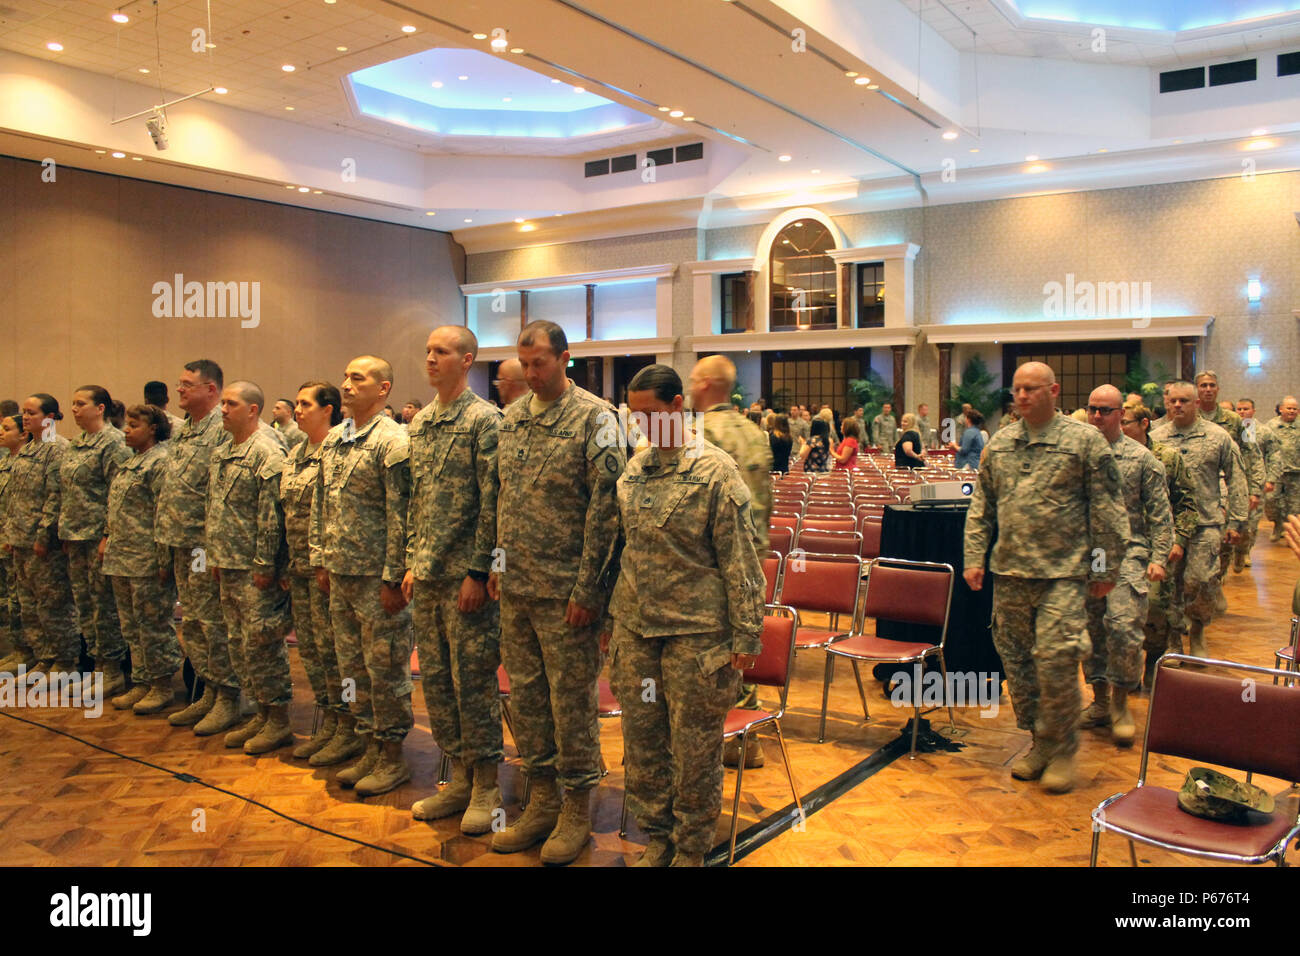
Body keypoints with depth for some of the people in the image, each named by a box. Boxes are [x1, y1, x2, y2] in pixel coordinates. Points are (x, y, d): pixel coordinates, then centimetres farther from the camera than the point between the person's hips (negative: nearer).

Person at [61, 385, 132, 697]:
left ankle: (114, 671, 7)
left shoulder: (113, 443, -11)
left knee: (104, 604, -2)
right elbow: (66, 492, 20)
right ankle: (98, 664, 22)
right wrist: (65, 534, 14)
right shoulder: (76, 444, 15)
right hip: (75, 536, 9)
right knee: (84, 603, 12)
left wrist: (108, 536, -19)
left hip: (98, 536, -9)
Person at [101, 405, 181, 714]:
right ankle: (142, 683, 24)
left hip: (146, 561, -10)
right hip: (121, 559, 10)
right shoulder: (131, 461, 17)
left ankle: (162, 686, 10)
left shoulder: (161, 462, -13)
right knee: (131, 625, 14)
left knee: (153, 625, -1)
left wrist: (163, 560, -20)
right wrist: (107, 537, 15)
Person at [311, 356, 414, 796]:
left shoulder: (393, 441, -12)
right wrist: (320, 560, 13)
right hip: (340, 573, 8)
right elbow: (320, 505, 18)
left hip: (377, 577, -8)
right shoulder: (332, 440, 12)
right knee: (353, 667, 15)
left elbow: (401, 515, -16)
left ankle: (393, 757, 15)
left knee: (385, 668, 2)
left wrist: (393, 577, -17)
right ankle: (371, 749, 28)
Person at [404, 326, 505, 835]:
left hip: (466, 575, -8)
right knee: (435, 677, 12)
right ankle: (459, 777, 26)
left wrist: (477, 572, -16)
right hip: (427, 575, 8)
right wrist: (412, 562, 12)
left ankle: (486, 785, 14)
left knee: (474, 679, 0)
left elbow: (492, 502, -13)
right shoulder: (419, 423, 13)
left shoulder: (484, 420, -9)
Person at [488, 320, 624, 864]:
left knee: (571, 699, 4)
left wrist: (586, 589, -15)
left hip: (563, 591, -6)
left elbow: (605, 507, -13)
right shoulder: (512, 417, 11)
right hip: (515, 589, 7)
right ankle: (543, 801, 29)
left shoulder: (595, 418, -10)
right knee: (525, 696, 14)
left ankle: (577, 809, 19)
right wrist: (497, 564, 13)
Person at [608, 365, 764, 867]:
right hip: (635, 625, 5)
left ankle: (691, 847, 24)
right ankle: (657, 836, 30)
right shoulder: (634, 468, 8)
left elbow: (739, 558, -8)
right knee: (640, 737, 12)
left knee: (694, 745, 6)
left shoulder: (715, 471, -9)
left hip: (695, 630, -5)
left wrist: (746, 634, -9)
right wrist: (612, 614, 16)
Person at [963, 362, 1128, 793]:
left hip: (1064, 573, -5)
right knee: (1016, 660, 9)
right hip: (1009, 572, 5)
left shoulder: (1085, 441, -1)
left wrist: (1106, 567, -2)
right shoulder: (999, 443, 10)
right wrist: (975, 557, 7)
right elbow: (981, 506, 14)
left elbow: (1107, 510, -1)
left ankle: (1062, 749, 11)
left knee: (1056, 660, -9)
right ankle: (1039, 741, 25)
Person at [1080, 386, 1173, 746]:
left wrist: (1158, 558, -7)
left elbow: (1160, 514, 1)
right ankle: (1100, 700, 22)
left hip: (1127, 553, -3)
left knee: (1123, 625, -14)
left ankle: (1121, 702, 3)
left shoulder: (1142, 458, 1)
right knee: (1091, 629, 9)